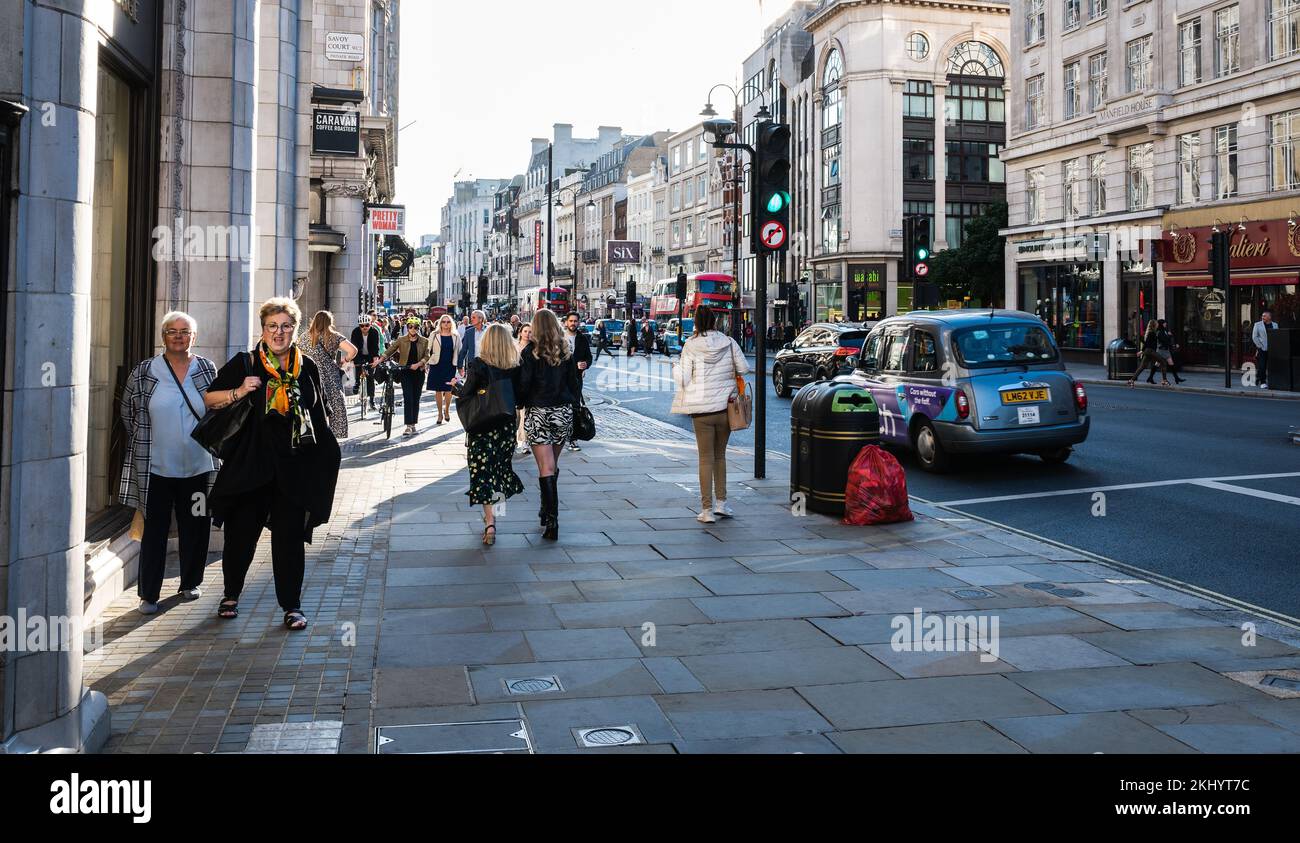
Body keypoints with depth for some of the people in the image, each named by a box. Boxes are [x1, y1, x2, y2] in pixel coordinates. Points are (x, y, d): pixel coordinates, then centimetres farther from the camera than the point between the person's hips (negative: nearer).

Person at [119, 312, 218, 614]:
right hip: (156, 468, -1)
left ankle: (190, 583, 28)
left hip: (198, 467, 1)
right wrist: (146, 444, 14)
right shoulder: (144, 373, 0)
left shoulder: (208, 370, 3)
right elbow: (129, 414, 11)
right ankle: (148, 595, 9)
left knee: (196, 530, 9)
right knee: (154, 531, 2)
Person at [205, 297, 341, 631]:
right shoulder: (243, 363, 0)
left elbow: (318, 415, 16)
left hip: (294, 467, 1)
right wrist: (237, 392, -14)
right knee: (240, 532, 7)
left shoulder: (307, 368, 7)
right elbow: (208, 399, 5)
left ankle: (292, 606, 12)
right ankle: (231, 594, 30)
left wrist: (324, 458, 14)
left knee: (290, 537, 2)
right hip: (249, 463, -1)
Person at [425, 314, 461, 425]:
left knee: (449, 390, 1)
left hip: (450, 366, 1)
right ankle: (440, 413, 13)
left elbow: (459, 352, 11)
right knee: (438, 390, 3)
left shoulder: (456, 336, 6)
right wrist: (427, 363, 1)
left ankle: (447, 410, 24)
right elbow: (428, 350, 5)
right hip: (437, 366, 0)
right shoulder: (434, 335, 2)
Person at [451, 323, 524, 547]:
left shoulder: (477, 365, -13)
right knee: (501, 466, 18)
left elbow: (464, 394, -9)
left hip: (483, 425, -3)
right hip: (507, 424, 4)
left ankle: (489, 522, -12)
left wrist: (457, 384, 10)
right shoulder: (516, 366, -4)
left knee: (483, 470, -1)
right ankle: (492, 513, 31)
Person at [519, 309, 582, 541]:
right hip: (563, 412, 4)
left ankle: (552, 521, -10)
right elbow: (575, 384, 7)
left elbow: (523, 385, -8)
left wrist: (519, 404, 8)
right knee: (553, 465, 18)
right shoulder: (566, 352, 3)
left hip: (538, 413, -3)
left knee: (546, 468, -4)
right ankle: (548, 511, 29)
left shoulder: (530, 352, -7)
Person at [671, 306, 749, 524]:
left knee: (706, 459, 3)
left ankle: (707, 510, 3)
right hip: (725, 407, 2)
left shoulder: (690, 346, -9)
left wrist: (676, 369, 12)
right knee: (720, 456, 17)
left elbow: (683, 379, -9)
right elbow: (743, 368, 1)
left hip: (702, 411, -2)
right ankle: (721, 503, 17)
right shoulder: (728, 342, -2)